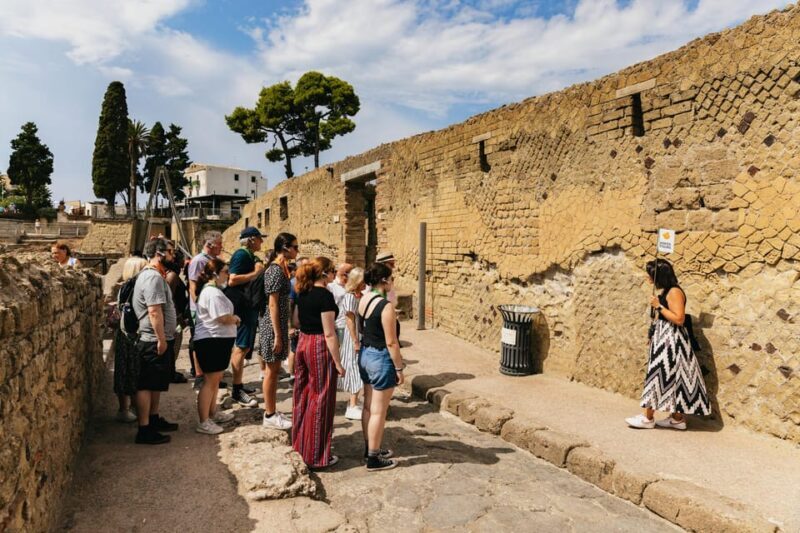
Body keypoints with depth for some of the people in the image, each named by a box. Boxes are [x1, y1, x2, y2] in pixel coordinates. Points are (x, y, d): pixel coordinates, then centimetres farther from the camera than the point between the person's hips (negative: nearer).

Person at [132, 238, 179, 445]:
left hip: (157, 341, 11)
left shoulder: (151, 275, 16)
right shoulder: (153, 277, -19)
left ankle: (154, 419, 31)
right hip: (155, 342, -11)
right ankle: (144, 430, 3)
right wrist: (161, 339, -23)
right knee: (147, 385, -3)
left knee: (156, 384, 19)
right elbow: (155, 311, -26)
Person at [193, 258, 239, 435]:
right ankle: (203, 422, 2)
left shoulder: (212, 290, 14)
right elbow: (224, 318, -25)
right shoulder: (213, 293, -20)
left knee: (216, 378, 20)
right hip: (211, 341, -11)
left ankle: (212, 413, 33)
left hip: (217, 340, 11)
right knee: (210, 380, -5)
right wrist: (236, 319, -7)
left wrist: (232, 318, 1)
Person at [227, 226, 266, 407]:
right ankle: (237, 392, -3)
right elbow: (232, 280, -25)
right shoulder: (241, 255, -14)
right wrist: (255, 273, -21)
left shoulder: (250, 256, 15)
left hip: (249, 306, 10)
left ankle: (239, 385, 24)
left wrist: (260, 271, 13)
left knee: (243, 347, 15)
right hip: (242, 306, -10)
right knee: (242, 347, -7)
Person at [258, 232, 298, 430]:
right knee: (272, 371, 0)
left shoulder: (278, 268, 11)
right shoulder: (277, 270, -17)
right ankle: (270, 416, 11)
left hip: (276, 323, 9)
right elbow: (273, 305, -20)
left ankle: (271, 410, 25)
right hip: (273, 325, -9)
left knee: (273, 369, 15)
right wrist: (277, 335, -20)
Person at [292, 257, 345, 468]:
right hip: (320, 348, -8)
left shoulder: (303, 292, 6)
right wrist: (338, 362, -14)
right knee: (321, 401, 2)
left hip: (303, 343, 8)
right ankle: (318, 455, 12)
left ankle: (301, 442, 35)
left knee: (304, 395, 20)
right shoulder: (325, 295, -18)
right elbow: (329, 334, -19)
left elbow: (296, 321, 17)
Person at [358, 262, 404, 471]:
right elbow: (391, 342, -19)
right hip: (381, 359, -8)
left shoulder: (363, 300, 2)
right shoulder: (385, 306, -22)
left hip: (365, 355, 9)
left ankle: (370, 449, 33)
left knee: (368, 406, 19)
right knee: (378, 411, 3)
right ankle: (374, 459, 14)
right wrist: (399, 369, -12)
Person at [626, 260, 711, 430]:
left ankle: (648, 418, 2)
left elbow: (679, 319, -23)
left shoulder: (674, 292, -16)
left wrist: (659, 307, -19)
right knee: (671, 378, 11)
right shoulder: (666, 291, 13)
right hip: (665, 340, 10)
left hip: (671, 341, -10)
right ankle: (678, 419, 17)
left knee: (658, 376, -5)